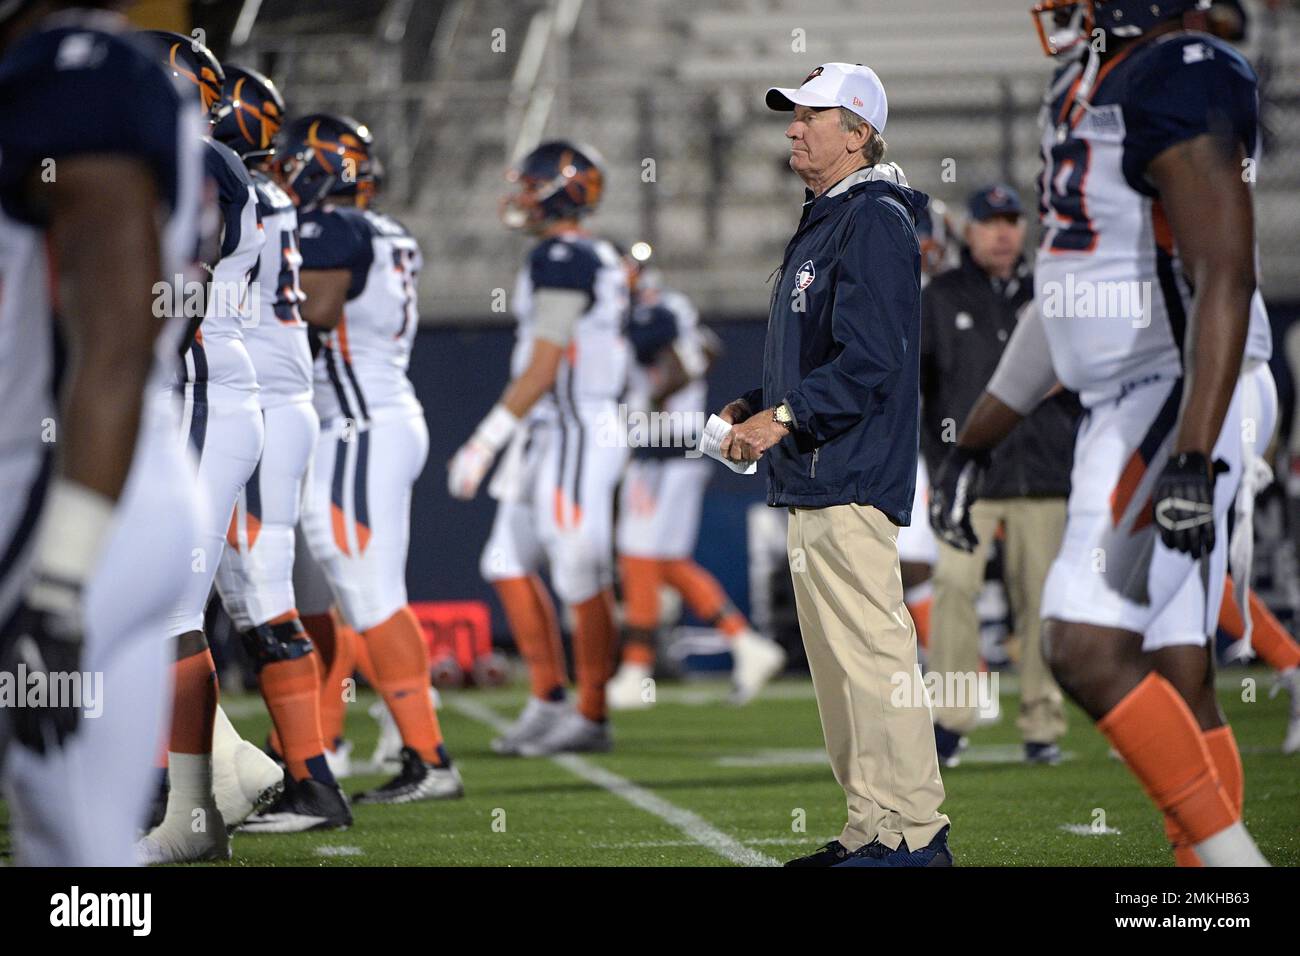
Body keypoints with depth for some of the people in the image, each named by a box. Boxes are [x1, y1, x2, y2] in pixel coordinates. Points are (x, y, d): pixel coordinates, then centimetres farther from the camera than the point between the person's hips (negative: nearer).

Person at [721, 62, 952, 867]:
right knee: (836, 655, 11)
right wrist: (752, 407, 15)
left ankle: (914, 831, -10)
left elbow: (872, 362, -20)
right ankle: (873, 828, 16)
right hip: (813, 481, 11)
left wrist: (784, 416, -20)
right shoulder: (822, 223, 21)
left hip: (851, 478, -11)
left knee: (871, 651, -12)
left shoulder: (877, 222, -11)